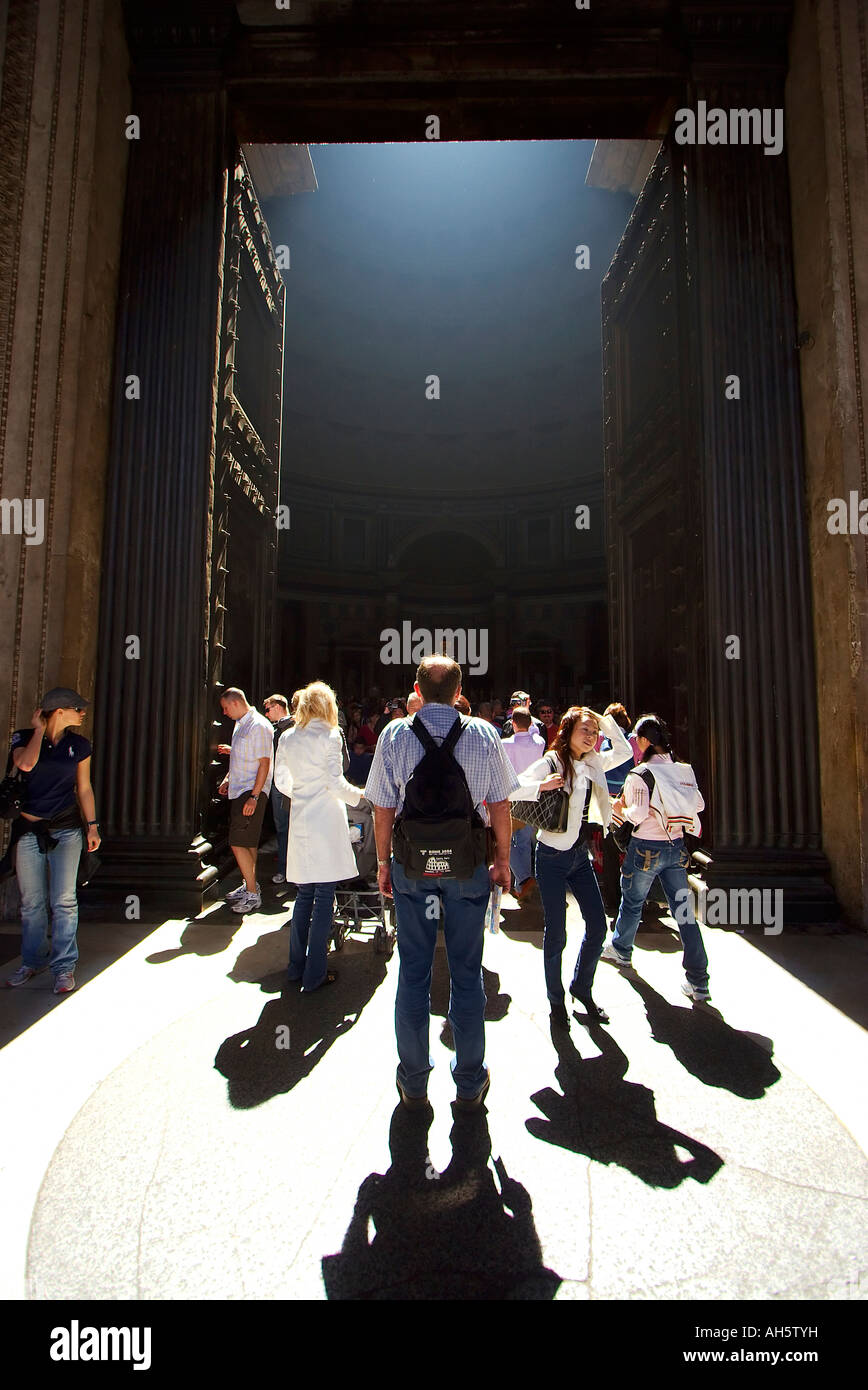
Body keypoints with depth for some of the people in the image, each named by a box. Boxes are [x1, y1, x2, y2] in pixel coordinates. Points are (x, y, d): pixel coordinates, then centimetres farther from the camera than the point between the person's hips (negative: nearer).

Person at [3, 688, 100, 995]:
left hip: (66, 831, 0)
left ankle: (64, 966, 7)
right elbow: (25, 764, -24)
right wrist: (39, 730, -11)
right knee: (31, 902, 9)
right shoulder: (24, 737, -2)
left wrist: (92, 826, 5)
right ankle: (32, 961, 27)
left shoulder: (79, 745, 4)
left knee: (64, 901, -2)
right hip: (28, 831, 0)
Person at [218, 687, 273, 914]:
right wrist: (228, 778, 18)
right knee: (247, 842, 16)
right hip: (238, 790, 9)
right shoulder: (240, 724, 15)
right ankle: (250, 886, 28)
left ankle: (253, 895, -2)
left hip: (252, 792, -9)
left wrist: (254, 796, -23)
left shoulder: (259, 726, -15)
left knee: (239, 843, -10)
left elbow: (264, 763, -19)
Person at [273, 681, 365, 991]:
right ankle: (315, 974, 9)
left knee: (304, 894, 16)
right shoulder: (330, 736, -10)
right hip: (327, 822, -6)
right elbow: (336, 782, -12)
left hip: (300, 822, 6)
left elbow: (281, 780, 12)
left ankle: (296, 967, 25)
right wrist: (359, 794, 5)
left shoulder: (287, 737, 6)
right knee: (324, 897, 2)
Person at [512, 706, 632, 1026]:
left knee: (598, 926, 10)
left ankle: (582, 988, 32)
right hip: (553, 856, -6)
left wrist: (606, 719, 5)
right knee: (555, 934, 4)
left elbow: (624, 751, 16)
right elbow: (512, 789, -18)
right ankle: (556, 999, 26)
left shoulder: (593, 764, 6)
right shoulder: (551, 762, -12)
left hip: (581, 855, 6)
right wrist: (541, 786, -33)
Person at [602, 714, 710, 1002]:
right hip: (677, 847, 5)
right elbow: (699, 804, 9)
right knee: (684, 912, 7)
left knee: (632, 902, 18)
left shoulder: (640, 774, -16)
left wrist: (621, 809, -2)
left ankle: (621, 950, 40)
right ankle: (698, 982, 8)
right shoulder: (684, 770, 1)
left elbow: (638, 814, -21)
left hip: (647, 848, -5)